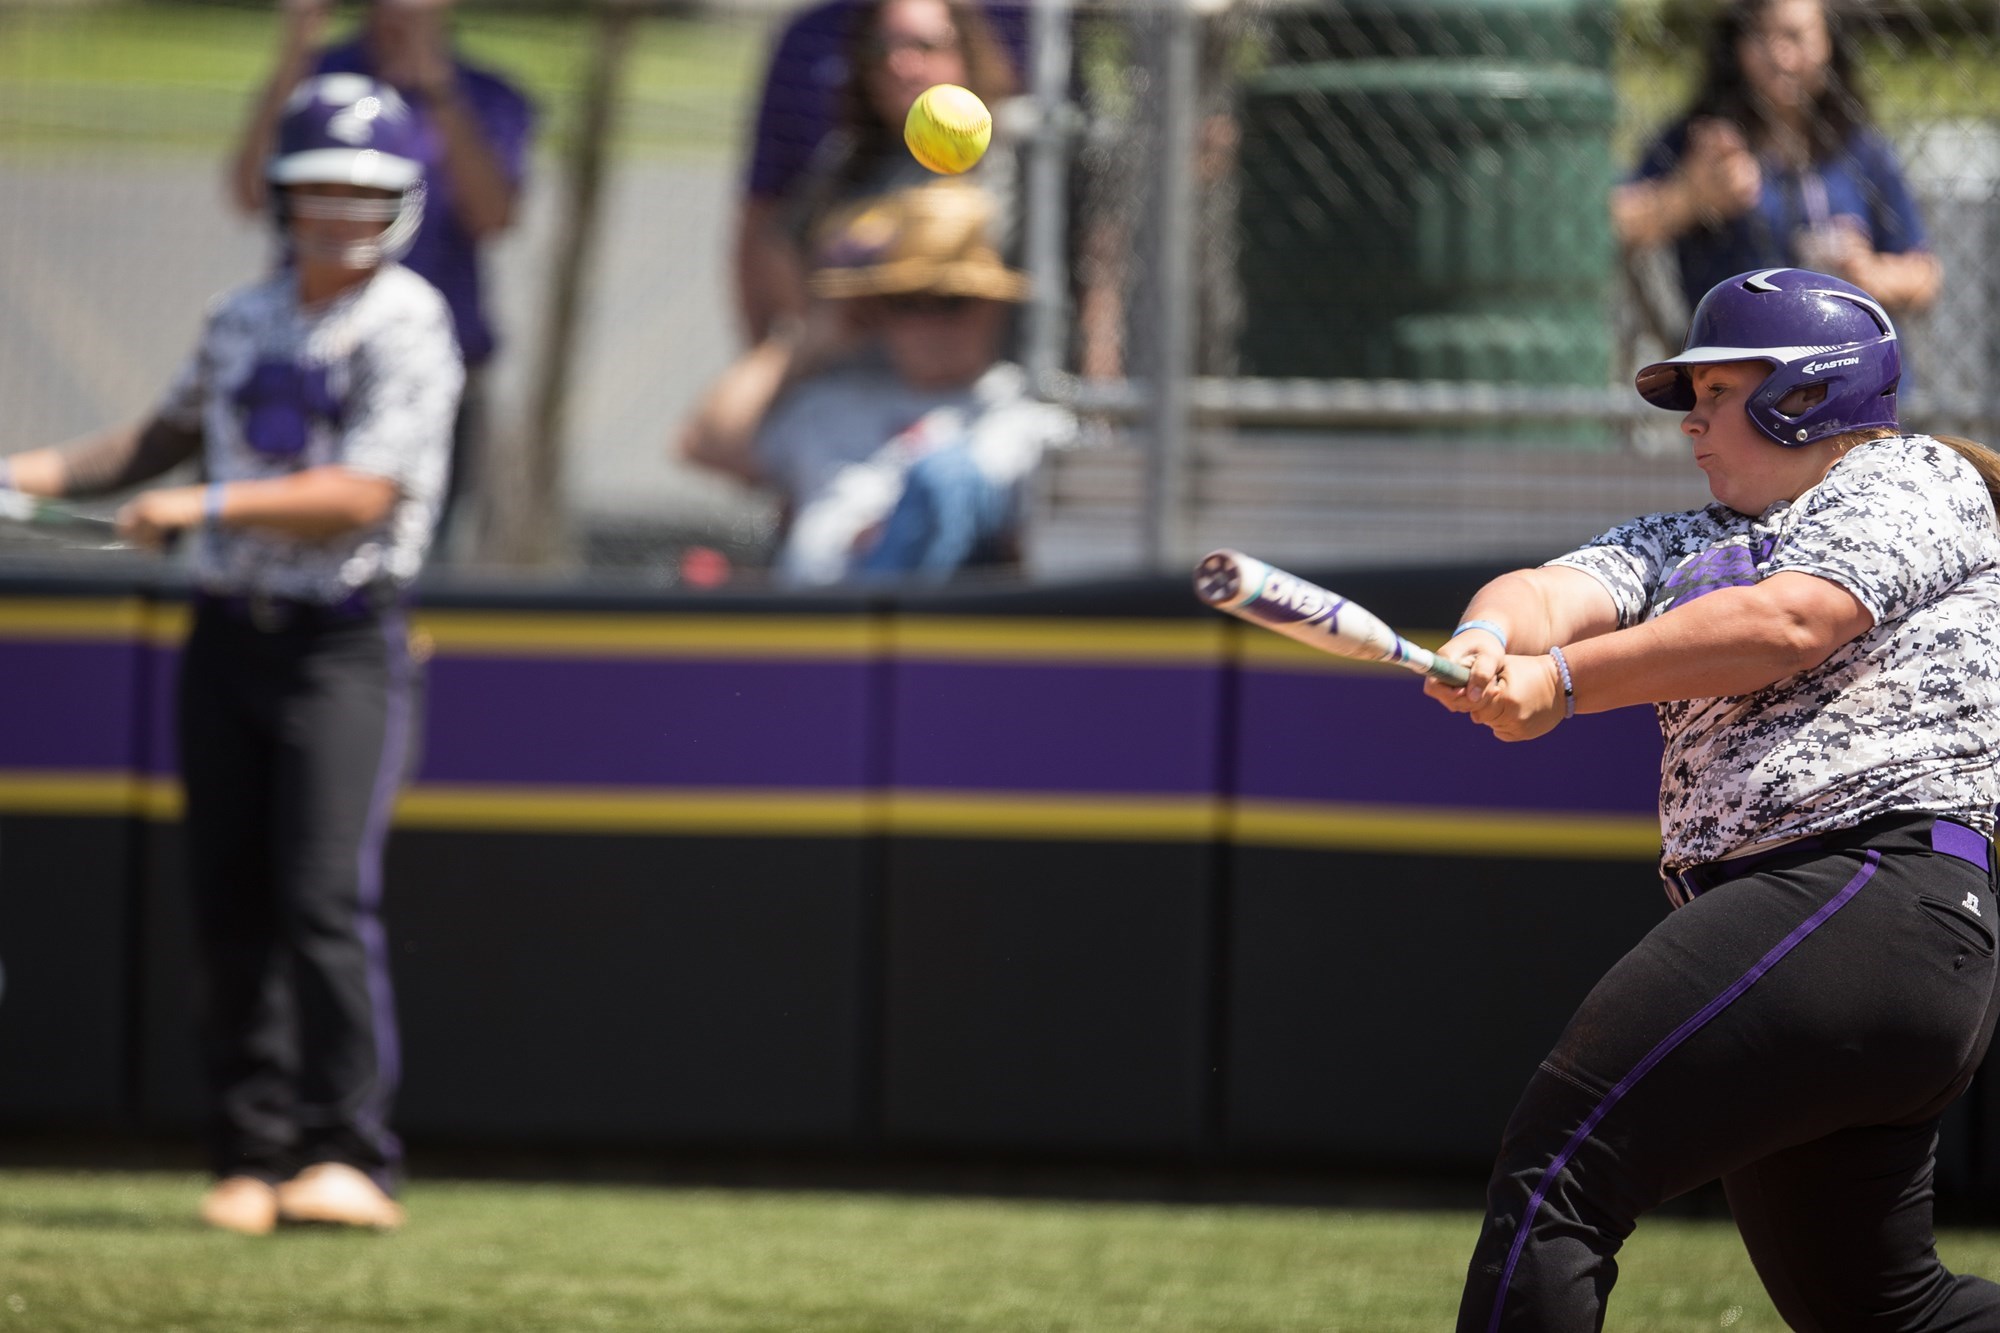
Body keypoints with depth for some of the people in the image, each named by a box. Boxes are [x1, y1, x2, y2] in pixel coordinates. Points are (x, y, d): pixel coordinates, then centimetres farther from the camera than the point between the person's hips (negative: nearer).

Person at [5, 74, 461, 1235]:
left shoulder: (407, 330, -8)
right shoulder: (245, 320, 12)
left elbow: (362, 493, -18)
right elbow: (172, 435, 26)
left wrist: (203, 507, -22)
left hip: (343, 643, -6)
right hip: (229, 628, 6)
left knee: (326, 896, -16)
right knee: (229, 902, 3)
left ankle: (354, 1157, -15)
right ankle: (254, 1154, 7)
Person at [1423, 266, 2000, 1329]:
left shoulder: (1914, 479, 4)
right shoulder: (1688, 544, 26)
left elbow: (1787, 622, -15)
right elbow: (1553, 594, 6)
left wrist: (1562, 679, -21)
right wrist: (1492, 638, -19)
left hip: (1872, 897, -10)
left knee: (1554, 1172, -17)